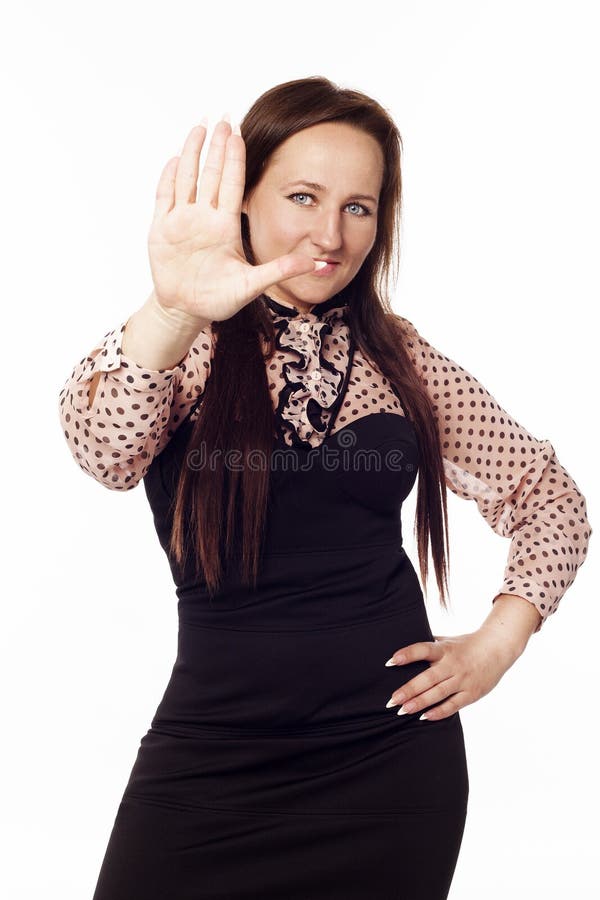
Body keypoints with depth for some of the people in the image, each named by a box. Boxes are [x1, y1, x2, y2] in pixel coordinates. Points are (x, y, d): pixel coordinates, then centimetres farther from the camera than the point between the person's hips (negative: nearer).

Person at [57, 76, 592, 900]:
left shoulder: (401, 359, 5)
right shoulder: (188, 348, -3)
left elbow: (551, 500, 12)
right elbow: (105, 451, -25)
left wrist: (498, 643, 0)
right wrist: (173, 312, -42)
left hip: (394, 747, 2)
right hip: (215, 753, -2)